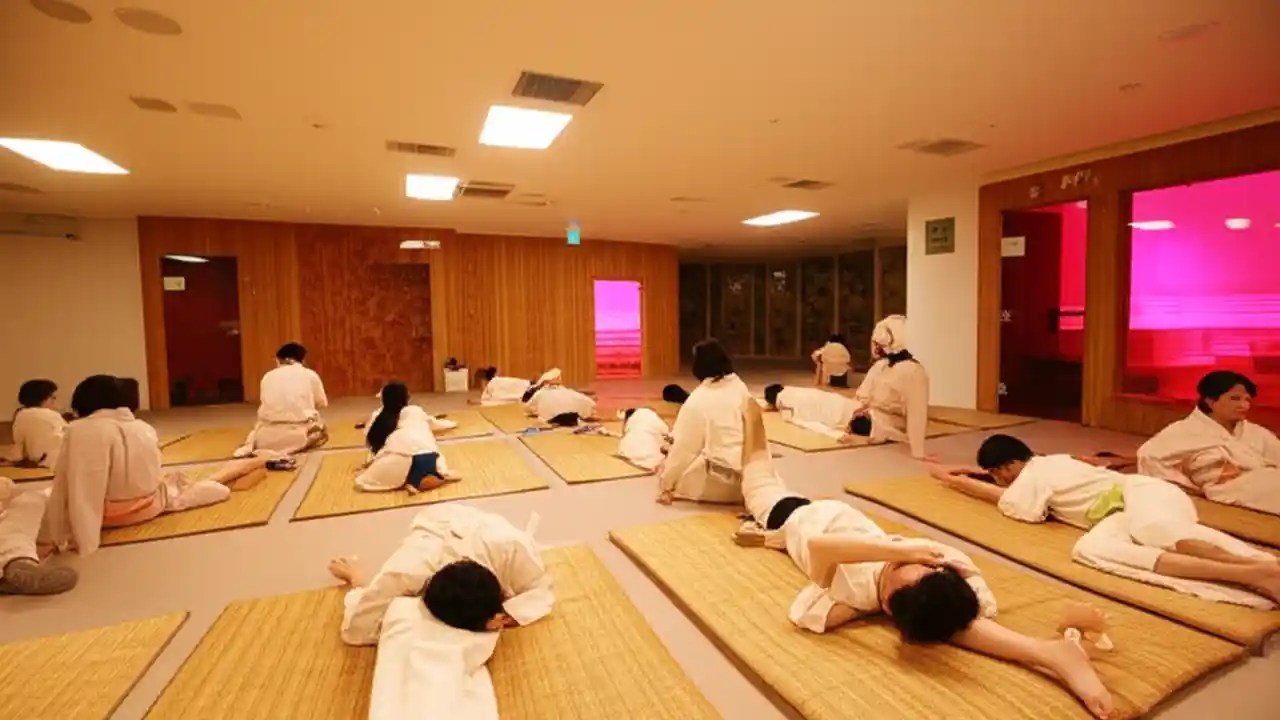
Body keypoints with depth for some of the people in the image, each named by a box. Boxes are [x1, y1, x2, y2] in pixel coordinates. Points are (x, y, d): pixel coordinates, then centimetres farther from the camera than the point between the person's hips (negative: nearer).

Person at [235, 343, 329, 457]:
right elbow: (322, 403, 14)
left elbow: (263, 404, 13)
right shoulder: (310, 374, 5)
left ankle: (250, 447, 6)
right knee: (322, 432, 25)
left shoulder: (268, 376, 11)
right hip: (298, 434, -5)